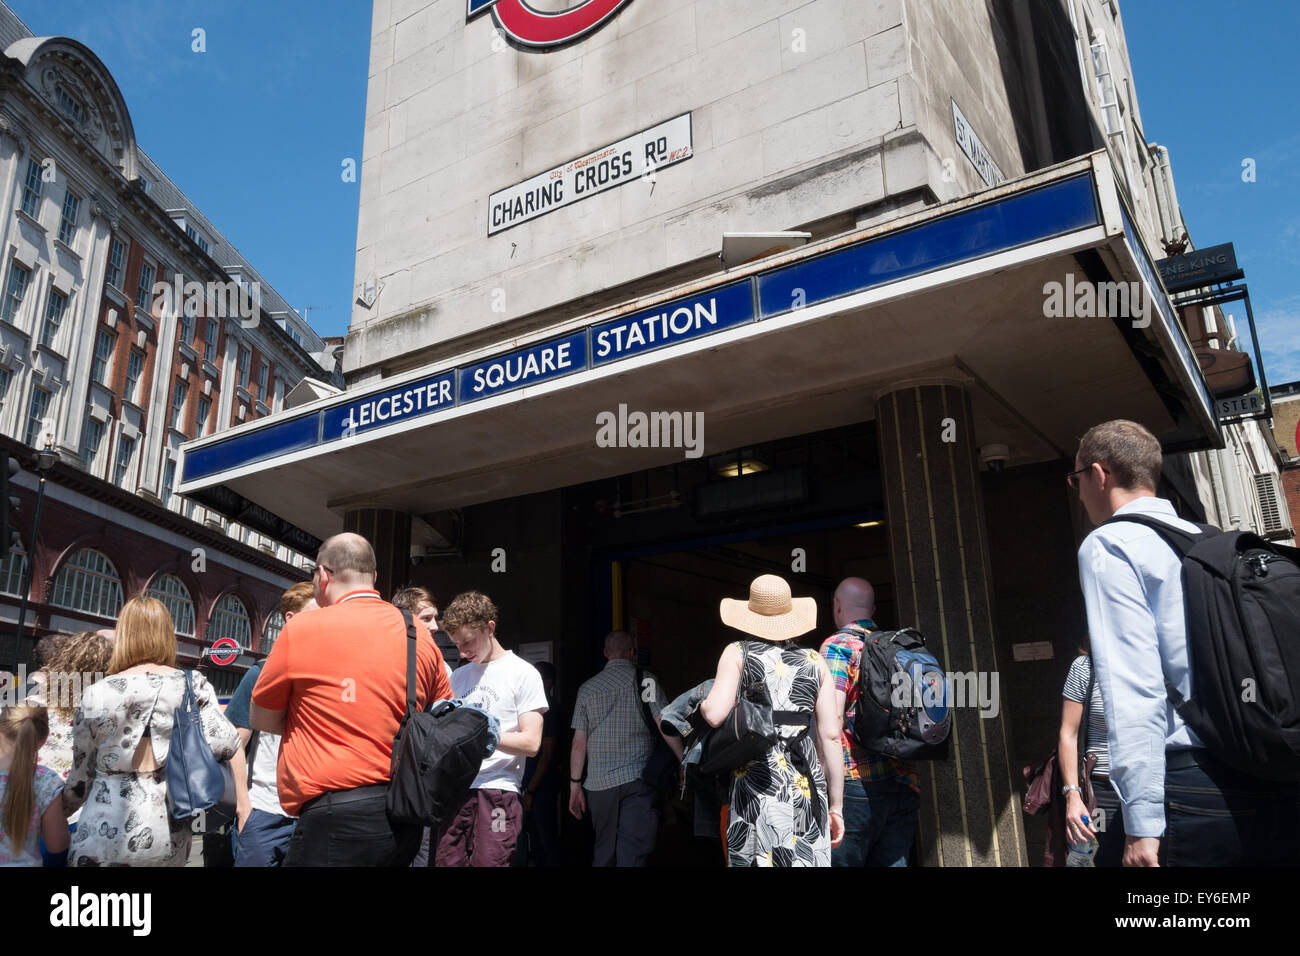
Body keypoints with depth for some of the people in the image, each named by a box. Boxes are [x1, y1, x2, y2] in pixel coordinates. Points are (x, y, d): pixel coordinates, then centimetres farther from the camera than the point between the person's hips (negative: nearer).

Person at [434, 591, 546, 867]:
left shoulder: (523, 673, 0)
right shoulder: (458, 676, 19)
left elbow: (531, 743, -6)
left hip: (497, 789, -5)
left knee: (489, 862, -8)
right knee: (446, 862, 1)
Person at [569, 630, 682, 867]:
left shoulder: (587, 688, 9)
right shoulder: (645, 680, 0)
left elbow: (579, 743, 6)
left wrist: (575, 785, 10)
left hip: (599, 783, 3)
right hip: (638, 780, -3)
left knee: (604, 853, 14)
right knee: (633, 854, -5)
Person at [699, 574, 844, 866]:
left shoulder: (738, 653, 2)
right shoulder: (814, 661, 9)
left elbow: (716, 715, -11)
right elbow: (831, 736, 5)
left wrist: (702, 706, 13)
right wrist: (836, 806, 11)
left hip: (756, 780, -2)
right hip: (807, 785, 2)